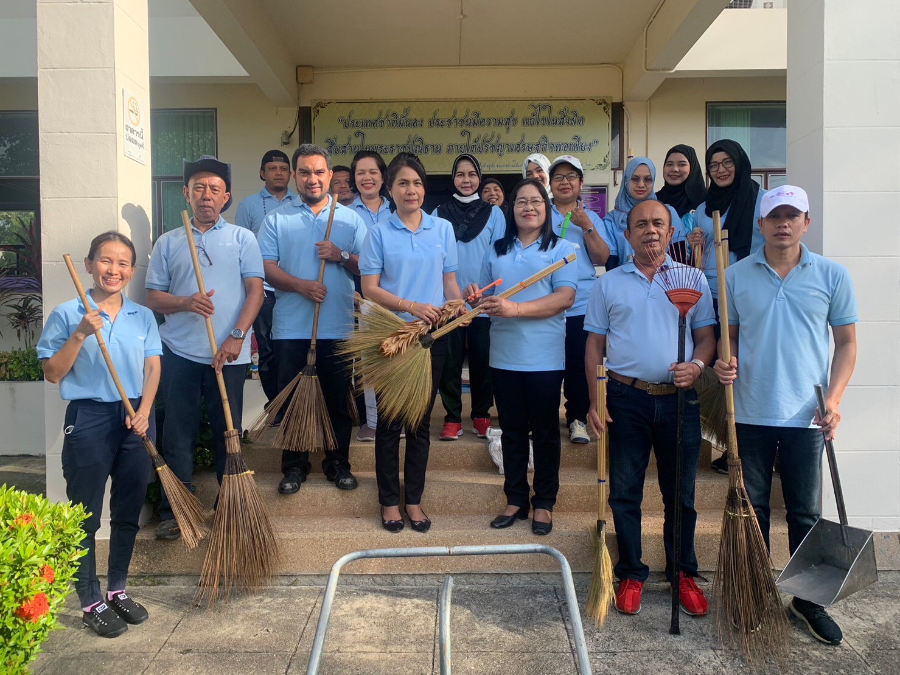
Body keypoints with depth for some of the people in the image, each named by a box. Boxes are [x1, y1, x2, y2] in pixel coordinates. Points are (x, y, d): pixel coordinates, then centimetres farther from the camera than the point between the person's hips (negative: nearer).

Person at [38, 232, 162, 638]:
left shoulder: (143, 316, 5)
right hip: (89, 419, -3)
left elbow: (152, 368, 4)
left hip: (136, 419, 3)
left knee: (128, 512, 13)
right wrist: (80, 335, -18)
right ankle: (91, 602, 19)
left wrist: (144, 412, -9)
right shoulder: (68, 314, -4)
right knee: (85, 516, 5)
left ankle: (118, 589, 30)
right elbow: (52, 373, -5)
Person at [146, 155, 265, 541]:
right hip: (178, 352, 1)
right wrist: (185, 303, -13)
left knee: (228, 430, 7)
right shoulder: (168, 243, 11)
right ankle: (174, 511, 14)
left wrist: (237, 336, -14)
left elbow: (255, 290, -2)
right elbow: (153, 297, 8)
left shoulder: (242, 238, 7)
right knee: (177, 433, 4)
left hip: (228, 353, -1)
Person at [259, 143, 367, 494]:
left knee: (338, 399, 7)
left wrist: (342, 256, -12)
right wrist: (300, 285, -18)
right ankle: (294, 466, 20)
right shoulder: (277, 219, 7)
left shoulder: (350, 219, 9)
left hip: (338, 326, 1)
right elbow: (266, 267, -3)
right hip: (291, 327, 0)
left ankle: (338, 463, 22)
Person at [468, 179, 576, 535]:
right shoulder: (496, 250, 14)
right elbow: (486, 297, 20)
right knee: (512, 430, 11)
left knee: (545, 431, 5)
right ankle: (516, 499, 24)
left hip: (544, 357, -4)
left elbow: (565, 297, -14)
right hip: (504, 355, 4)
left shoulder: (561, 248, 0)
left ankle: (544, 503, 19)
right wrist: (477, 298, -5)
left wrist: (516, 308, -23)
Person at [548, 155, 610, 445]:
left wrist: (586, 226, -10)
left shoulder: (591, 218, 12)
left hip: (581, 305, 1)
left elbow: (602, 258, 0)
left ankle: (577, 418, 15)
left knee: (578, 366, 0)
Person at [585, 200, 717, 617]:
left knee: (680, 493, 9)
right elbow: (595, 345, 5)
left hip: (679, 399, 1)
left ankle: (684, 574, 26)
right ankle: (631, 574, 22)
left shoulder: (693, 279, 8)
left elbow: (707, 335, 8)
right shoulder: (609, 283, 6)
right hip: (626, 398, 0)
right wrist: (595, 403, -2)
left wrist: (697, 365, -15)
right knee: (624, 492, 7)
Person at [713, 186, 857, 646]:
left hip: (806, 416, 0)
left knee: (805, 512, 10)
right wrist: (723, 364, -12)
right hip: (750, 413, 1)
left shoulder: (832, 275, 0)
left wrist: (834, 400, -9)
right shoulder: (736, 275, 2)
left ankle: (808, 600, 27)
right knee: (751, 508, 11)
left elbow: (846, 342, 3)